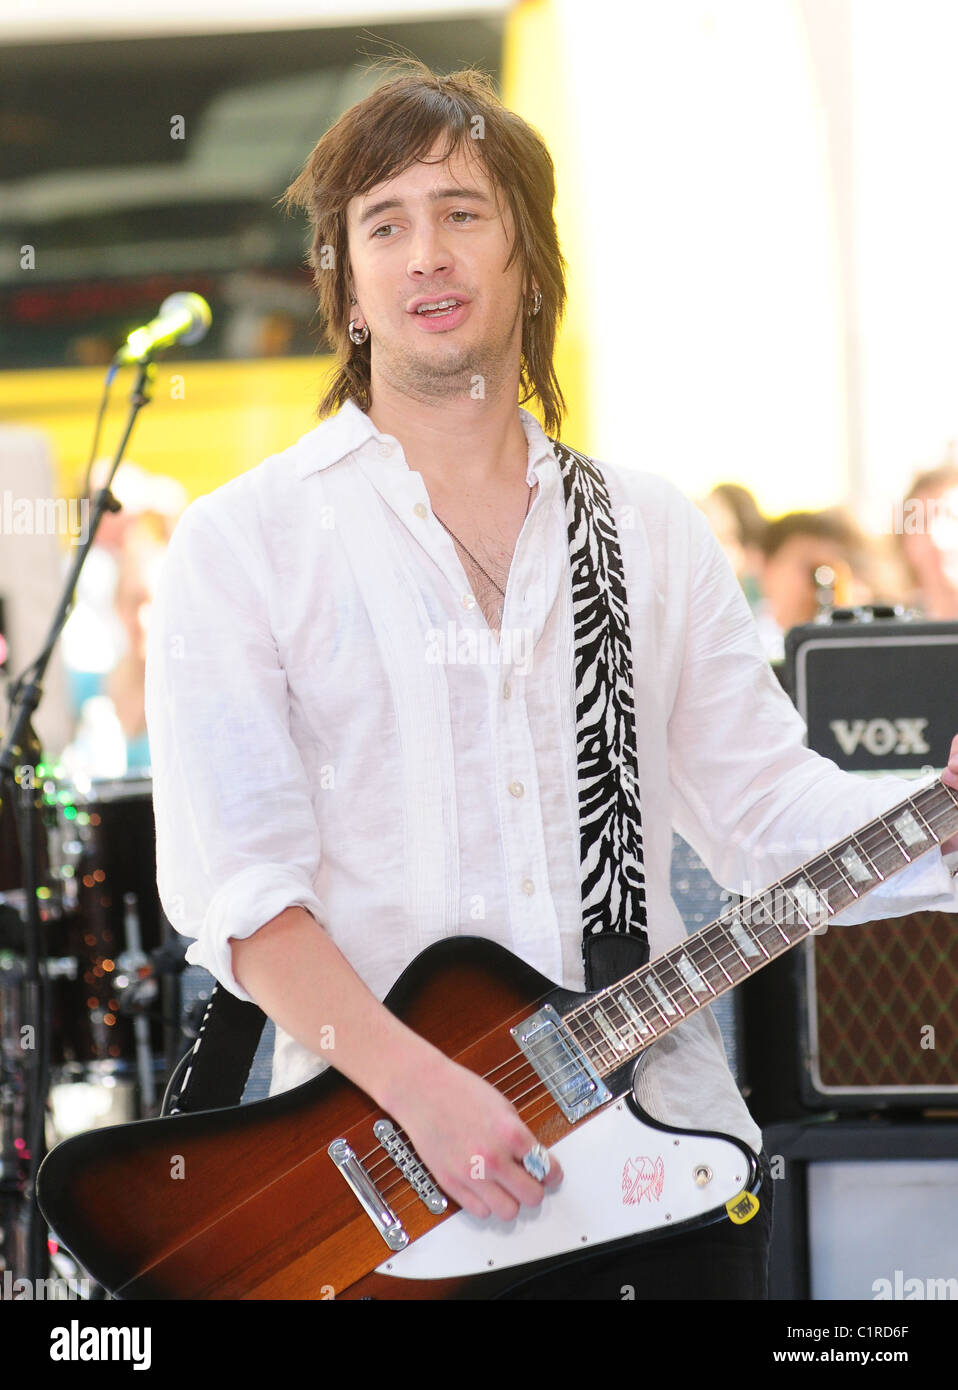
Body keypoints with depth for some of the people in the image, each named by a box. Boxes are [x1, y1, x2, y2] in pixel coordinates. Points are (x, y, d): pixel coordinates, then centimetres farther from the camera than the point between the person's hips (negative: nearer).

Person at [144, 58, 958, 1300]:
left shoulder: (650, 532, 13)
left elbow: (768, 803, 10)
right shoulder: (244, 545, -1)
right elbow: (234, 884, -9)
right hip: (379, 1164, -3)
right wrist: (417, 1087, -20)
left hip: (662, 1142, 4)